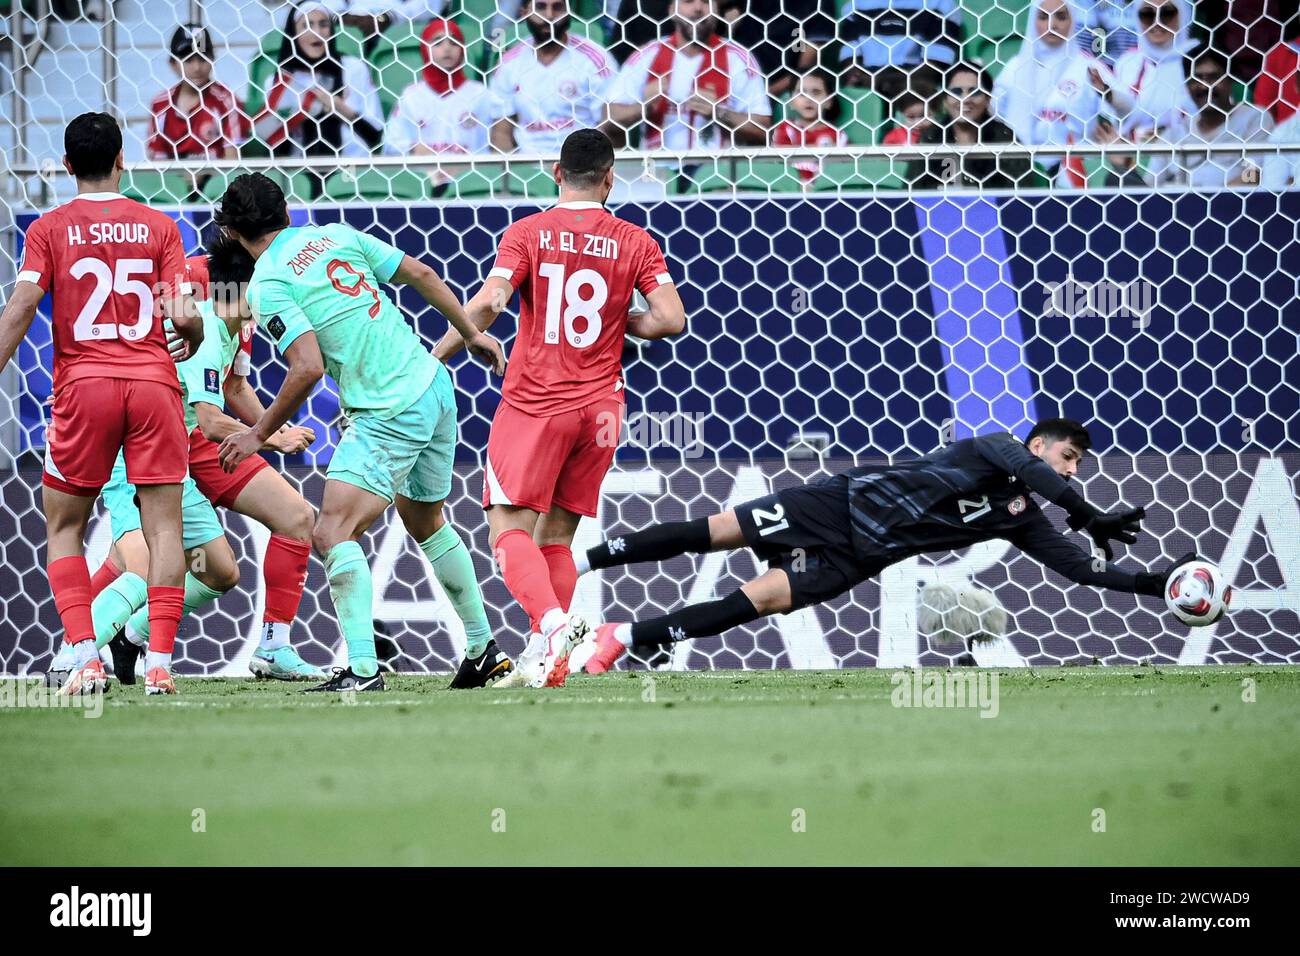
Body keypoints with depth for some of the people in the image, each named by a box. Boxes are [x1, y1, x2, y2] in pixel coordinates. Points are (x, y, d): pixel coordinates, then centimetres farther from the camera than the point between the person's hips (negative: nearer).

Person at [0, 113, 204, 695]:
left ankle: (84, 658, -5)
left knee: (63, 527, 10)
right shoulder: (159, 227, 7)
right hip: (154, 381, 1)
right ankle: (158, 662, -9)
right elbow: (183, 315, 1)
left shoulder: (49, 229, 4)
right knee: (163, 526, 3)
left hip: (83, 385, -1)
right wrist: (191, 344, 24)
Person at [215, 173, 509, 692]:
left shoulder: (267, 285, -10)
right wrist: (472, 334, 23)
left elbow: (308, 367, -19)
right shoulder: (335, 234, 10)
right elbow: (421, 273, 11)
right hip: (435, 387, 8)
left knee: (334, 533, -11)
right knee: (427, 523, 25)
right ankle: (483, 649, 33)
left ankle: (362, 668, -23)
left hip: (389, 413, -8)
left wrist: (258, 434, -9)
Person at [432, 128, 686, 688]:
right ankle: (547, 658, 3)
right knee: (556, 536, 12)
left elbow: (487, 304, -14)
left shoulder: (527, 233, -2)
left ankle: (552, 622, -30)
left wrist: (435, 358, -3)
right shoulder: (635, 242, 4)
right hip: (599, 409, 3)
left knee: (510, 529, -6)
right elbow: (671, 320, -4)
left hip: (533, 404, -3)